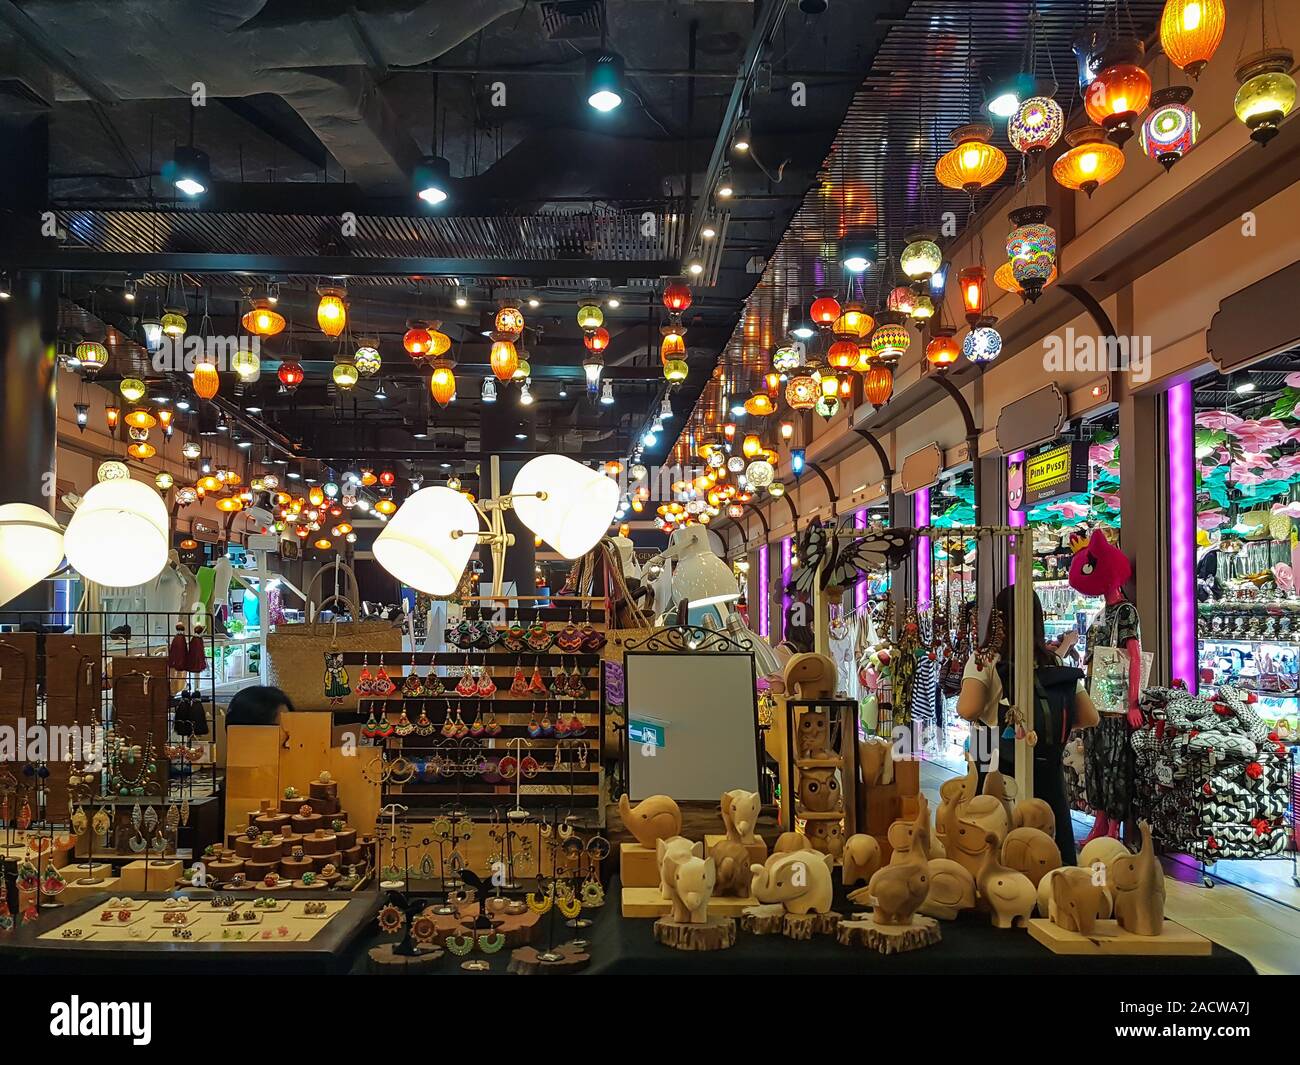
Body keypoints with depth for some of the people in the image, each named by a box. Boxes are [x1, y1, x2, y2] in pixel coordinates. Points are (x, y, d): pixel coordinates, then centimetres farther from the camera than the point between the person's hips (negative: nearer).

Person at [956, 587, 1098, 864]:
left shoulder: (985, 660, -6)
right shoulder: (1056, 663, 7)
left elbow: (967, 709, -21)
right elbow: (1090, 717, 5)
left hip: (1000, 778, -3)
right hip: (1050, 776, 4)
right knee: (1055, 856, 10)